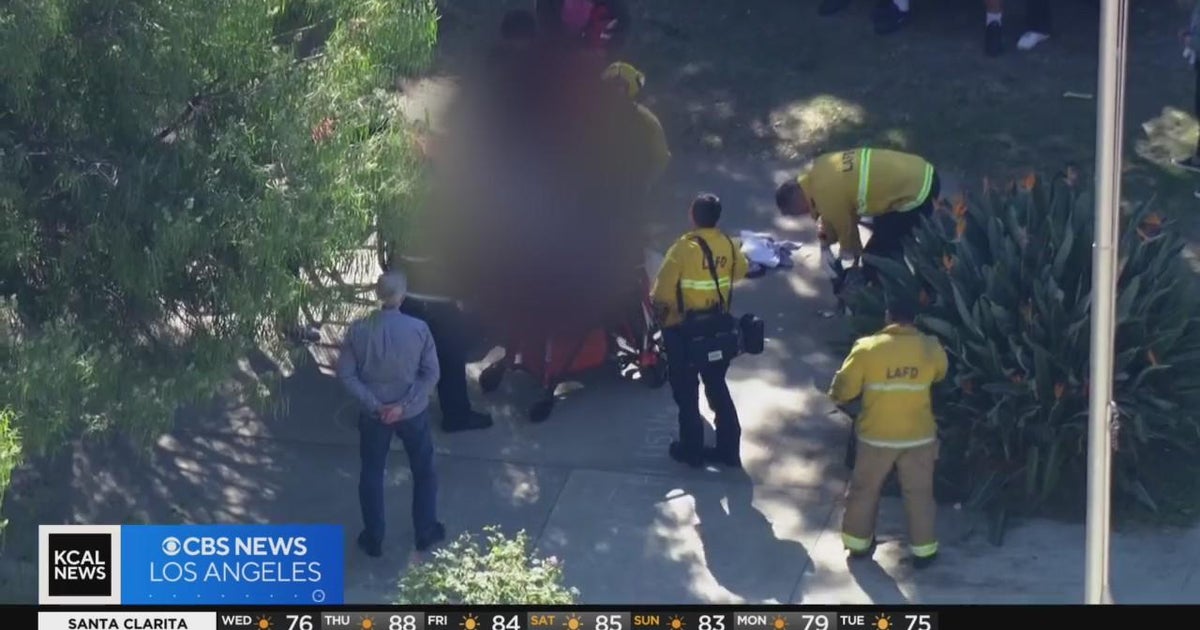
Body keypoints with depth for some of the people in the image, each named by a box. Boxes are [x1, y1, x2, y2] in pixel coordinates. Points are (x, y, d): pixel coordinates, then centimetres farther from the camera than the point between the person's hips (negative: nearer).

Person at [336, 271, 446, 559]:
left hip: (373, 415, 1)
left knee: (371, 475, 17)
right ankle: (425, 533, 31)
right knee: (424, 472, 20)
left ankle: (373, 540, 25)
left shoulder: (358, 329, -12)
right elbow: (431, 374, -15)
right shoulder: (418, 328, -16)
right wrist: (404, 404, -13)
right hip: (413, 413, -1)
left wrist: (374, 404, -10)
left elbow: (346, 373, -11)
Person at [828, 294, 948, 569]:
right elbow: (940, 374, 15)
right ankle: (924, 550, 21)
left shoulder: (868, 348, -14)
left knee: (864, 490, 18)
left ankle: (858, 543, 30)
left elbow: (842, 390, -8)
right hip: (919, 437, 1)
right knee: (919, 494, 14)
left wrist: (838, 395, 14)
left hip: (876, 436, -1)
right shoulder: (931, 348, -8)